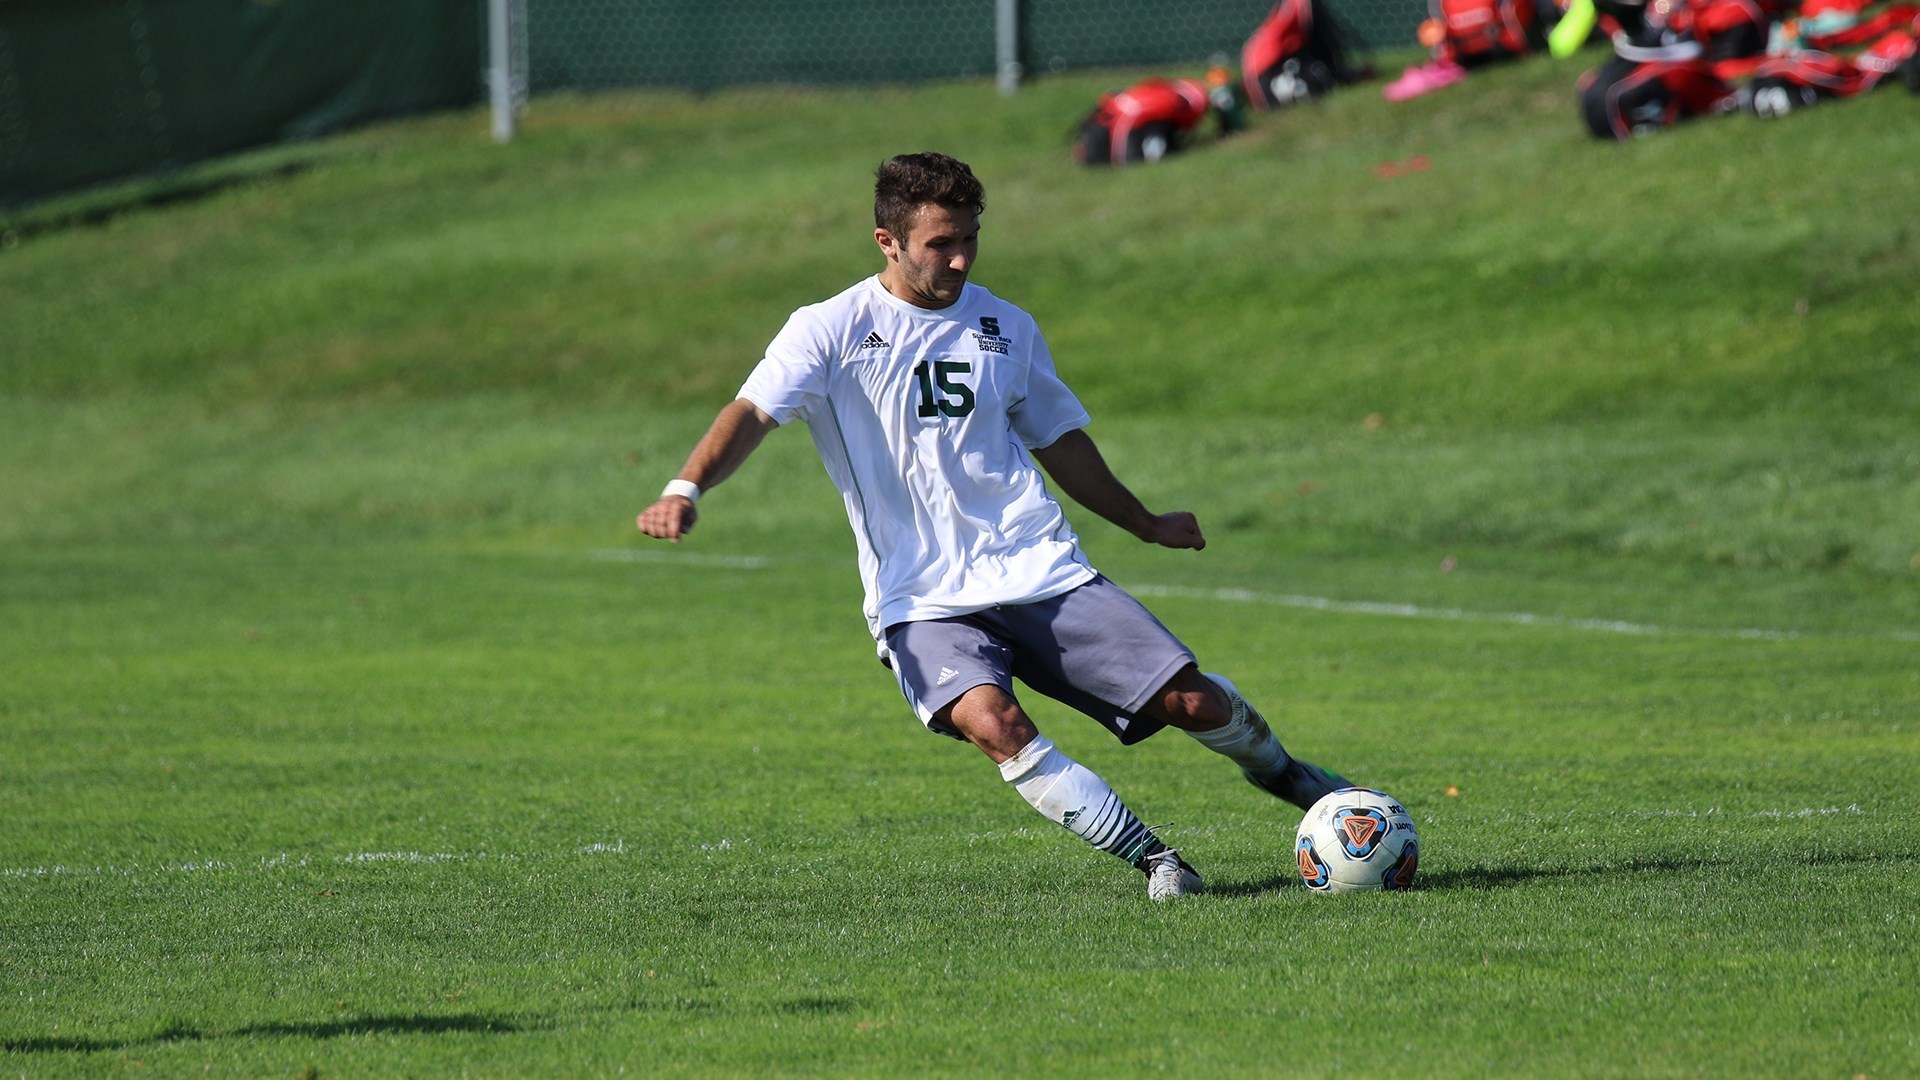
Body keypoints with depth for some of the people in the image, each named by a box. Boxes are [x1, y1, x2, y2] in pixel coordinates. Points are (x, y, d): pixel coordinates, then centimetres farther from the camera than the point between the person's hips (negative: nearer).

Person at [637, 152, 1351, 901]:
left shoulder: (1005, 329, 11)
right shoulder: (832, 331, -2)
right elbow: (752, 413, -15)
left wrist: (1144, 523, 36)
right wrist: (686, 489, -34)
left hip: (1040, 572, 3)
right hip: (921, 600, -3)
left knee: (1194, 703, -5)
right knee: (989, 720, -32)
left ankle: (1278, 771, 30)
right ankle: (1152, 860, -20)